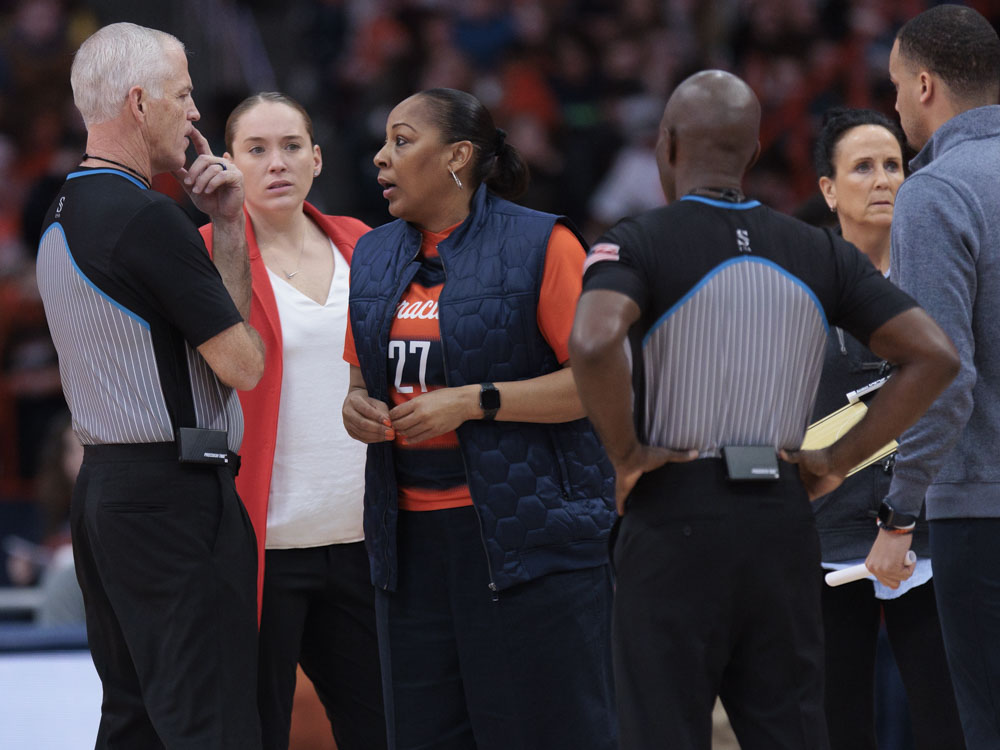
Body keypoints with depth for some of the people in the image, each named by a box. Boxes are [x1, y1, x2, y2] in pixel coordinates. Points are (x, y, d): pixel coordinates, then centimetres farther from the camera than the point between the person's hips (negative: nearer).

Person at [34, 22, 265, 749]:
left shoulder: (63, 217, 15)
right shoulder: (147, 218, -16)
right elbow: (242, 362, -12)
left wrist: (229, 224, 7)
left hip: (104, 485, 10)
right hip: (175, 490, -10)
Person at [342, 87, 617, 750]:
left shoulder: (538, 244, -6)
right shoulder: (376, 256, 15)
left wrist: (473, 402, -16)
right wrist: (357, 406, 3)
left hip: (525, 534, -6)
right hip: (409, 537, 6)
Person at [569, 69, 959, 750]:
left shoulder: (639, 243, -6)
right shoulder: (819, 253, 8)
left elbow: (594, 342, -26)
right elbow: (933, 355, 2)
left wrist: (625, 452, -12)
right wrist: (841, 458, 6)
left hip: (676, 519, -4)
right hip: (782, 517, 4)